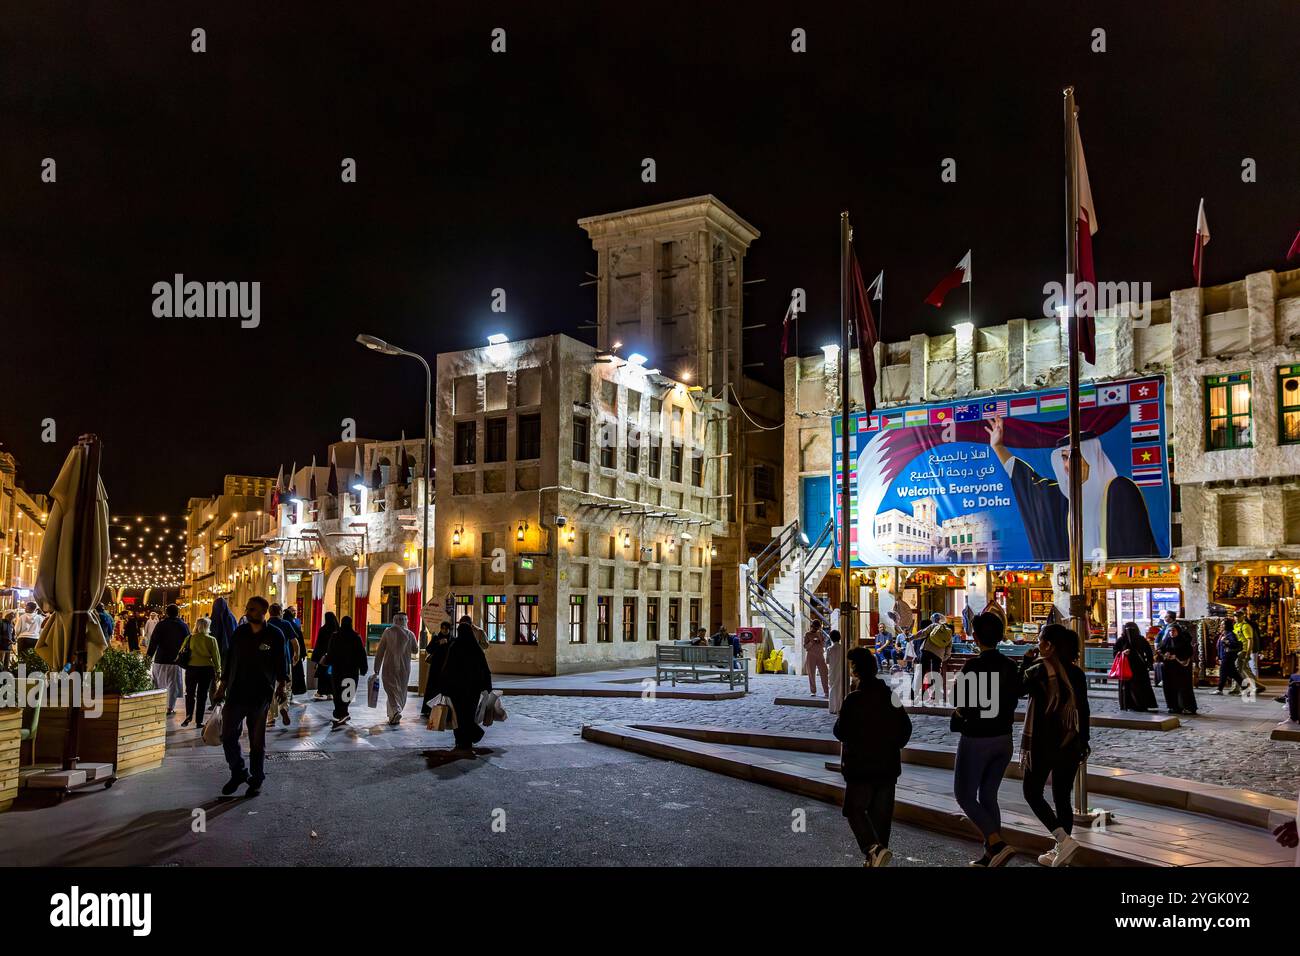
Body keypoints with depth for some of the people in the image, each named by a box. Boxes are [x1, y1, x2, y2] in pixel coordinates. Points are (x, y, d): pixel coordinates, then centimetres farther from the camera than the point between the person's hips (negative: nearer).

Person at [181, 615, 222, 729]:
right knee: (202, 695, 6)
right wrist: (218, 671, 7)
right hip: (206, 669, -1)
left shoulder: (189, 638, -2)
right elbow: (216, 656, -3)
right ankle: (199, 721, 8)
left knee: (190, 694, 16)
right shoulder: (211, 640, -7)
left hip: (191, 668, 1)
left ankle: (188, 715, 0)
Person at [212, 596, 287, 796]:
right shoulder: (239, 633, 5)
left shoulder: (275, 635, -4)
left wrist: (281, 686, -4)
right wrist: (221, 689, 10)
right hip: (236, 693, 3)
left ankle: (257, 780, 20)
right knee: (228, 736, 3)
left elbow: (281, 664, 2)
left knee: (257, 742, 6)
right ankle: (238, 773, 23)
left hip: (261, 696, -3)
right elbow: (229, 662, 10)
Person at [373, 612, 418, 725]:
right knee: (401, 691, 12)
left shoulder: (388, 632, -4)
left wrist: (377, 668, 3)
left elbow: (380, 651, -3)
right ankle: (394, 717, 16)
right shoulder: (410, 634, -1)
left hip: (389, 667, -2)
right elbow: (415, 649, 11)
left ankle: (396, 711, -25)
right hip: (404, 668, 2)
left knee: (392, 690, -3)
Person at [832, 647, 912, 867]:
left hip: (860, 766, -6)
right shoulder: (890, 695, 2)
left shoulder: (853, 699, -17)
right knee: (881, 813, 13)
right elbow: (906, 727, 8)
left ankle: (874, 849, -16)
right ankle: (876, 855, 20)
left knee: (855, 809, 4)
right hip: (888, 766, 6)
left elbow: (841, 732, -14)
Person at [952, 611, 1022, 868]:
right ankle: (991, 854, 20)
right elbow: (1012, 702, 5)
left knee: (965, 795, 6)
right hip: (1003, 739, 7)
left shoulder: (973, 666, -20)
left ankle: (998, 844, -9)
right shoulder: (1011, 667, -1)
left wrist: (960, 714, 1)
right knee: (988, 795, 18)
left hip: (976, 740, -6)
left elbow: (964, 708, -19)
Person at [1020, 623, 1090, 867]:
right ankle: (1061, 852, 17)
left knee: (1032, 793, 8)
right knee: (1063, 797, 13)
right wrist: (1083, 742, 16)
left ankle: (1064, 839, -8)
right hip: (1070, 744, 6)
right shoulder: (1076, 672, 2)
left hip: (1042, 743, -5)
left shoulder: (1038, 671, -15)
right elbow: (1084, 710, 7)